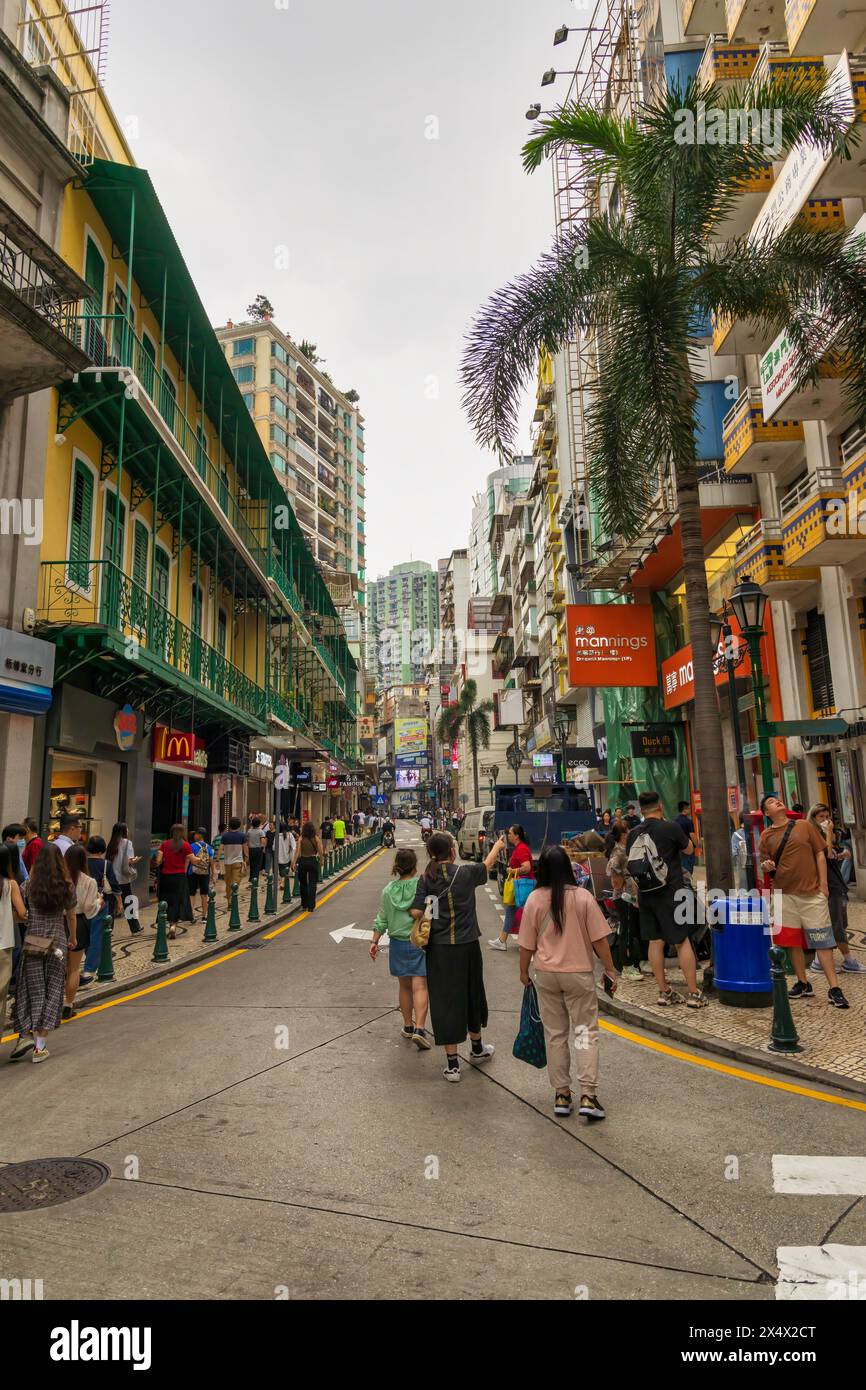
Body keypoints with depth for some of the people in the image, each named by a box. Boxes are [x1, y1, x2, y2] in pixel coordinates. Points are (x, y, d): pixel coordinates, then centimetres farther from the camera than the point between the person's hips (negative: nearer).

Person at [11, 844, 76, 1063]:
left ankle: (25, 1035, -2)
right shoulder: (67, 887, -3)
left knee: (30, 991, 11)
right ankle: (40, 1046, 8)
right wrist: (73, 938, 24)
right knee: (51, 993, 7)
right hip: (57, 943, 0)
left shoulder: (29, 886, -6)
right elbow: (71, 917, 8)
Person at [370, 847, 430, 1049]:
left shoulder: (388, 890, -1)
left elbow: (382, 919, 4)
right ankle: (419, 1030, -14)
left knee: (404, 987, 16)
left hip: (398, 943, 4)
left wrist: (375, 942, 11)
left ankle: (408, 1027, 26)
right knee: (420, 987, -4)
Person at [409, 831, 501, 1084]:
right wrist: (498, 846, 30)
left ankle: (452, 1063, 9)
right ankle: (477, 1047, 41)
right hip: (465, 946, -1)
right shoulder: (464, 873, -9)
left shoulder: (425, 878, -5)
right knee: (472, 995, 20)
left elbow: (416, 912, -9)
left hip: (437, 949, 1)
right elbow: (487, 865, 11)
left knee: (444, 1000, 6)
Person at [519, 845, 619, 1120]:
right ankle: (588, 1096, -1)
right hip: (579, 973, -2)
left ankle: (561, 1095, 18)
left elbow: (527, 944, -1)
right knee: (585, 1032, 6)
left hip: (546, 975, 2)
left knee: (555, 1034, 12)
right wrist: (610, 969, 4)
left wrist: (524, 972, 13)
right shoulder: (583, 897, -10)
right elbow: (599, 939, -7)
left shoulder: (534, 900, -7)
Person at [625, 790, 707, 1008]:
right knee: (682, 941, 3)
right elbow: (689, 849, 6)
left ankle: (664, 992, 16)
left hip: (646, 894, 5)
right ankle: (694, 994, 6)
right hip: (671, 892, -4)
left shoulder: (633, 834, 4)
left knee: (655, 942, 9)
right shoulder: (671, 827, -11)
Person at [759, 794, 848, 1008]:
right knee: (792, 941, 7)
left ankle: (834, 989, 2)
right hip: (784, 894, 2)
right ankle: (803, 984, 21)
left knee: (822, 940, -2)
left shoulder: (804, 826, 3)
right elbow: (766, 866, 10)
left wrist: (823, 884, -2)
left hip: (812, 893, -1)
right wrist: (766, 867, -14)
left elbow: (820, 854, 4)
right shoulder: (766, 836, 4)